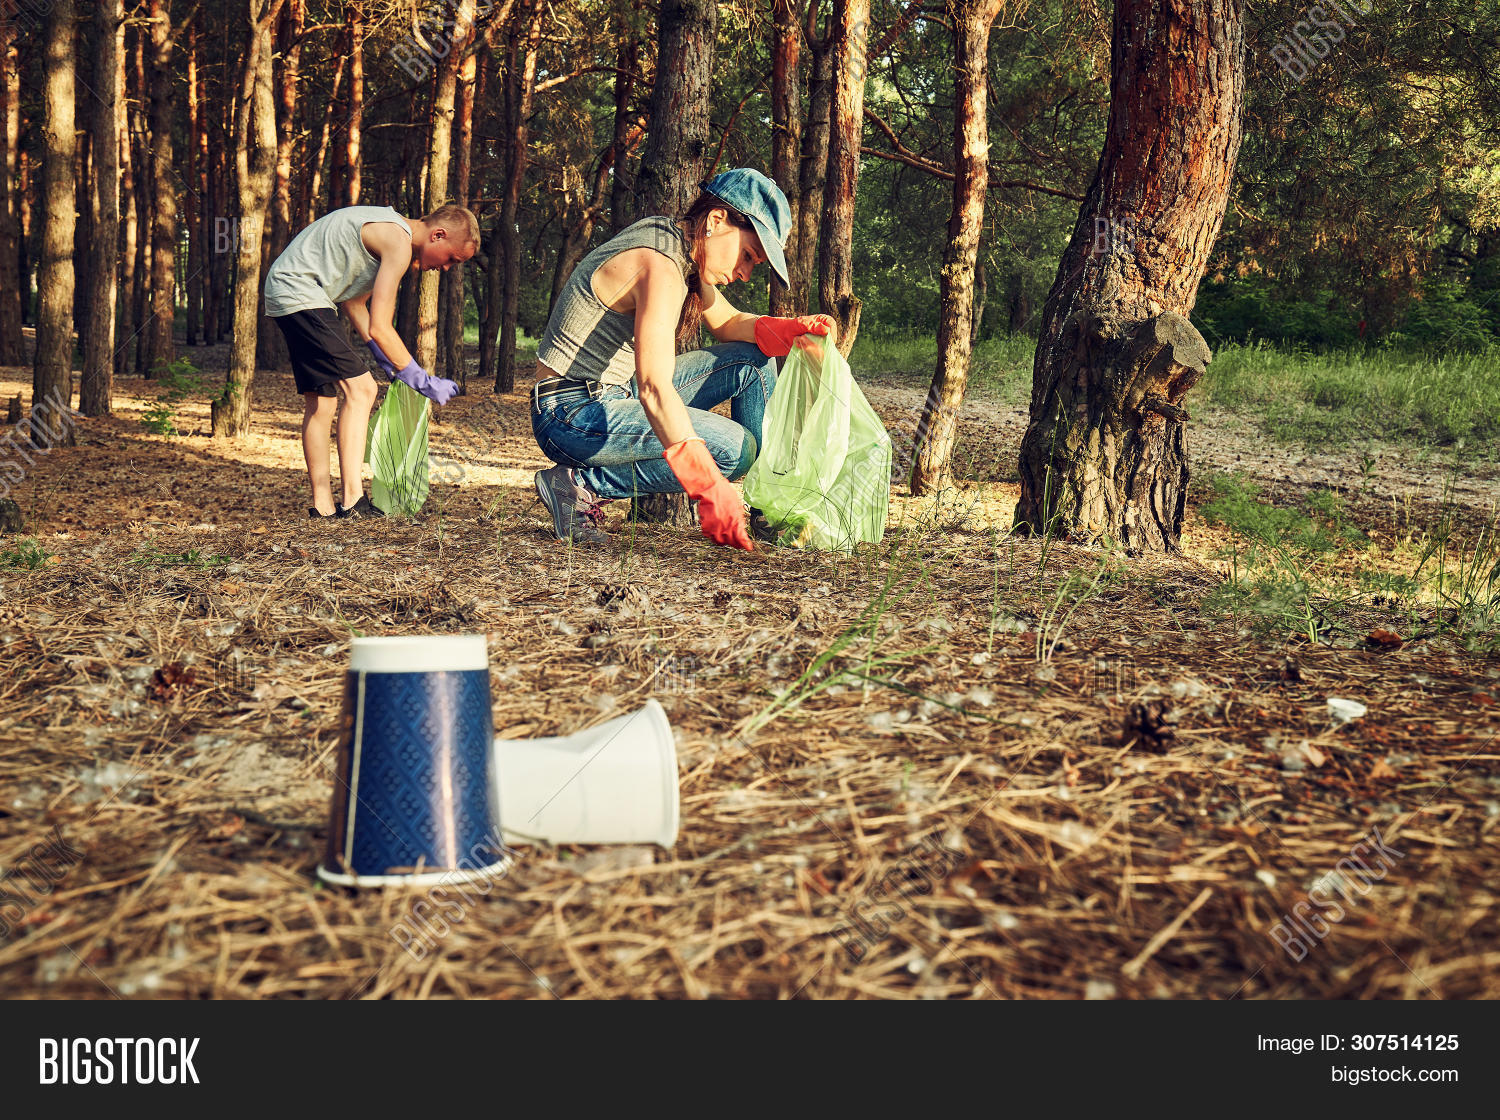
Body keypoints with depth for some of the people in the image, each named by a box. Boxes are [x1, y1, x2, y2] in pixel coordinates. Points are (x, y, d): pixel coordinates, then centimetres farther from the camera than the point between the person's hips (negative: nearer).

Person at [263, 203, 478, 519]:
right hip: (300, 292, -11)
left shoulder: (392, 230, 15)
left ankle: (323, 505, 17)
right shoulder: (398, 243, -16)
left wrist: (385, 358, 17)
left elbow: (354, 301, 22)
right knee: (359, 388, -15)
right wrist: (423, 382, -12)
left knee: (320, 402, 12)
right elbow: (379, 328, -19)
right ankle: (352, 500, -19)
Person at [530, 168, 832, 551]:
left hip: (613, 395, 10)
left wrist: (792, 330, -4)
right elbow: (654, 387, -34)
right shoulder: (660, 266, -24)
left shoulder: (683, 250, 6)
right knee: (733, 448, -22)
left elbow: (729, 324, 18)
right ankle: (580, 483, -13)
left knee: (753, 360, 5)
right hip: (572, 415, -10)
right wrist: (709, 489, -40)